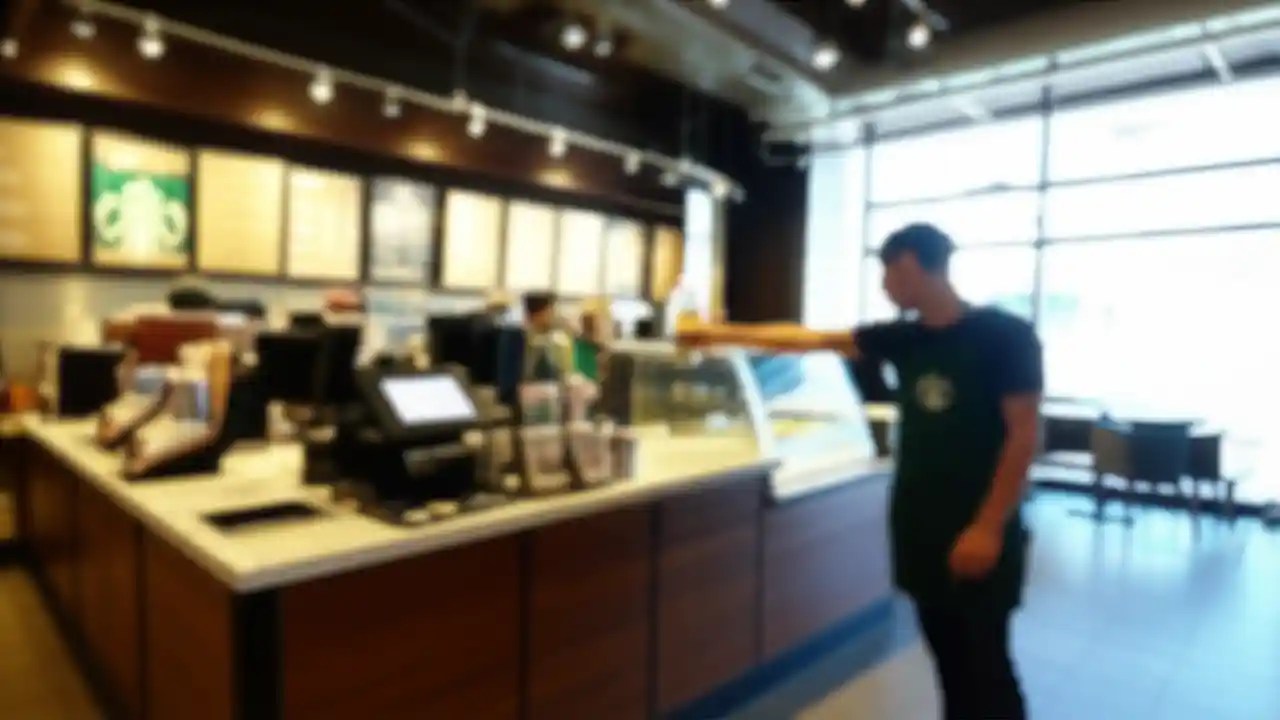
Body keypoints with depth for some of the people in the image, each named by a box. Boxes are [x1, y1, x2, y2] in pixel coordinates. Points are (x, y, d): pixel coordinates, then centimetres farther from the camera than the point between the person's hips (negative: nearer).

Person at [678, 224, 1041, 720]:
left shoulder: (1004, 335, -10)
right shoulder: (905, 339, 6)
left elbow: (1024, 434, -11)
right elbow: (811, 340, 8)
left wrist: (989, 527, -16)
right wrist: (720, 334, 10)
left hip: (978, 533, -5)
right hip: (921, 527, 5)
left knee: (983, 665, 3)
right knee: (949, 660, 15)